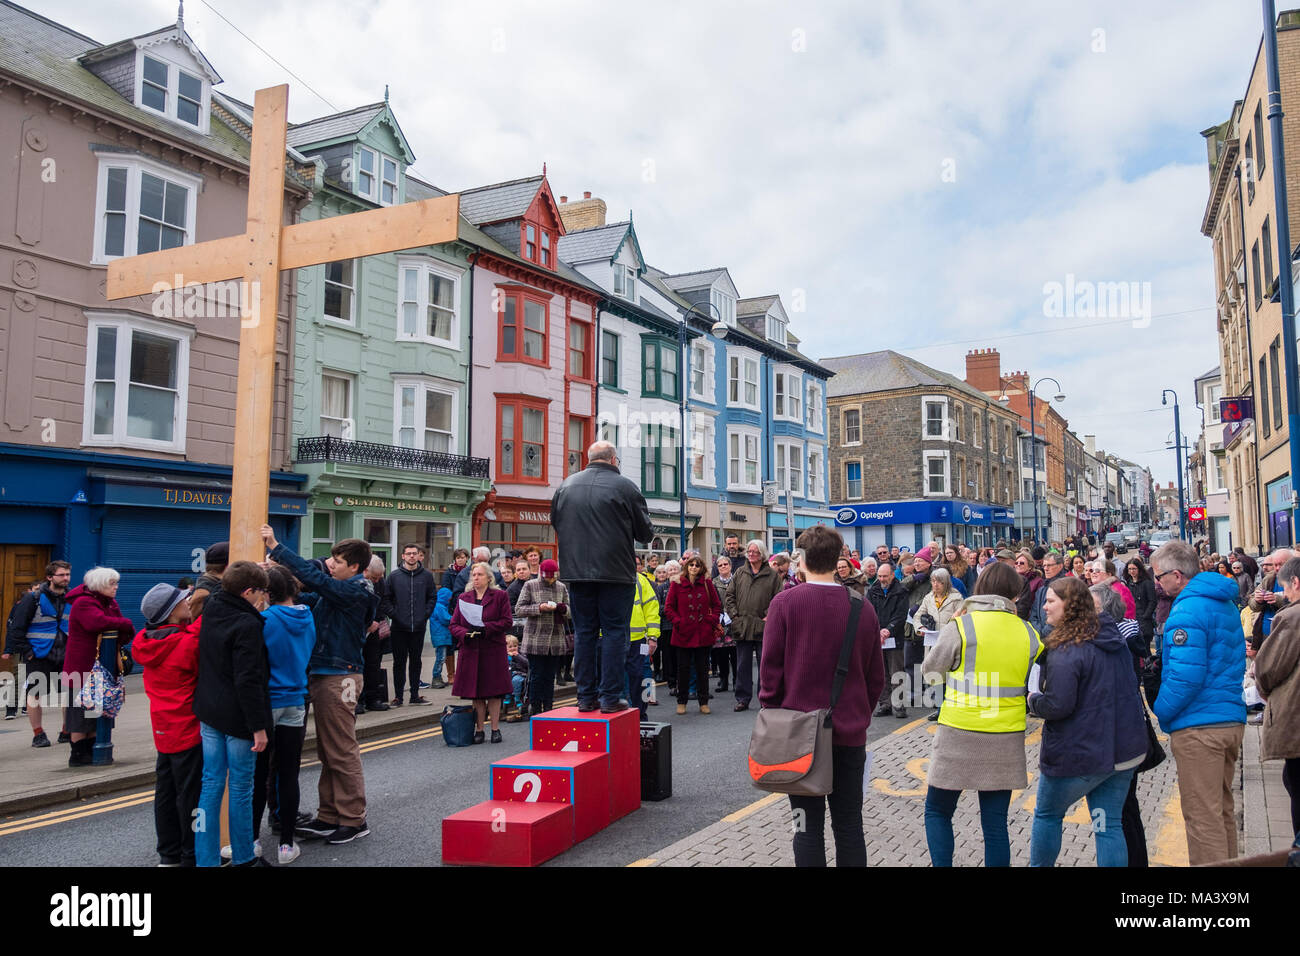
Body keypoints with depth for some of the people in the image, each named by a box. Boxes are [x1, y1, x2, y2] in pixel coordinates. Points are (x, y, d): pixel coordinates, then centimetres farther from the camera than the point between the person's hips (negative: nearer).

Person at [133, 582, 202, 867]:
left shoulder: (144, 642, 1)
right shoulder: (189, 643, -21)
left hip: (163, 728, 8)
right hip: (189, 727, -8)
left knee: (166, 790, 16)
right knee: (191, 793, 2)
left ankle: (169, 853, 26)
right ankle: (192, 856, 10)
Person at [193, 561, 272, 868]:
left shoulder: (211, 612, 4)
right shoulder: (247, 625, -19)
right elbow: (248, 681, -21)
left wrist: (253, 613, 12)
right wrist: (258, 726, -17)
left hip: (209, 714, 7)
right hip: (237, 717, -7)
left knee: (211, 785, 11)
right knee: (241, 788, 5)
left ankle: (206, 859, 16)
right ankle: (242, 858, 16)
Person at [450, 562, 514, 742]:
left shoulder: (500, 596, 3)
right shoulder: (463, 597, 13)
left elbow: (507, 621, -4)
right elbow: (454, 624, 11)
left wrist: (486, 628, -15)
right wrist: (466, 633, -10)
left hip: (493, 650, -2)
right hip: (471, 651, 3)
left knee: (494, 690, 0)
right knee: (475, 692, 3)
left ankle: (495, 728, 10)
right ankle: (479, 729, 13)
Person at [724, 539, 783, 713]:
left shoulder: (772, 575, 0)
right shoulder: (740, 573, 9)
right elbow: (729, 596, 10)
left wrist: (769, 616, -10)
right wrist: (734, 615, -1)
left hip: (763, 627, -3)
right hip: (742, 627, 3)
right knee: (742, 666, 8)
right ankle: (743, 699, 17)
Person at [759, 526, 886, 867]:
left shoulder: (784, 603, -10)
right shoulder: (863, 608, 0)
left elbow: (770, 670, -8)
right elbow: (876, 677, 6)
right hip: (850, 733, 3)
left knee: (808, 826, 4)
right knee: (849, 825, 12)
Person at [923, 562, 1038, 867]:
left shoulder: (960, 626, -9)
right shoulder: (1028, 633, 2)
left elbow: (930, 668, 2)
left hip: (959, 735, -3)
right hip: (1007, 739, 3)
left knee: (937, 811, 13)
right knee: (995, 822, 11)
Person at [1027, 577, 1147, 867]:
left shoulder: (1065, 650, -21)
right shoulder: (1114, 638, 6)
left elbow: (1058, 705, -24)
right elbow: (1129, 687, 19)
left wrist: (1033, 701, -6)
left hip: (1079, 754, -7)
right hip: (1125, 750, 7)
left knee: (1046, 814, 14)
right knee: (1109, 826, 11)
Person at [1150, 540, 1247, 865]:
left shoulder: (1188, 610, -18)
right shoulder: (1226, 603, 13)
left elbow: (1186, 675, -24)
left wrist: (1161, 711, -9)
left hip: (1199, 726, -10)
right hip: (1232, 719, 10)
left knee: (1203, 817, -1)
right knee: (1223, 809, 20)